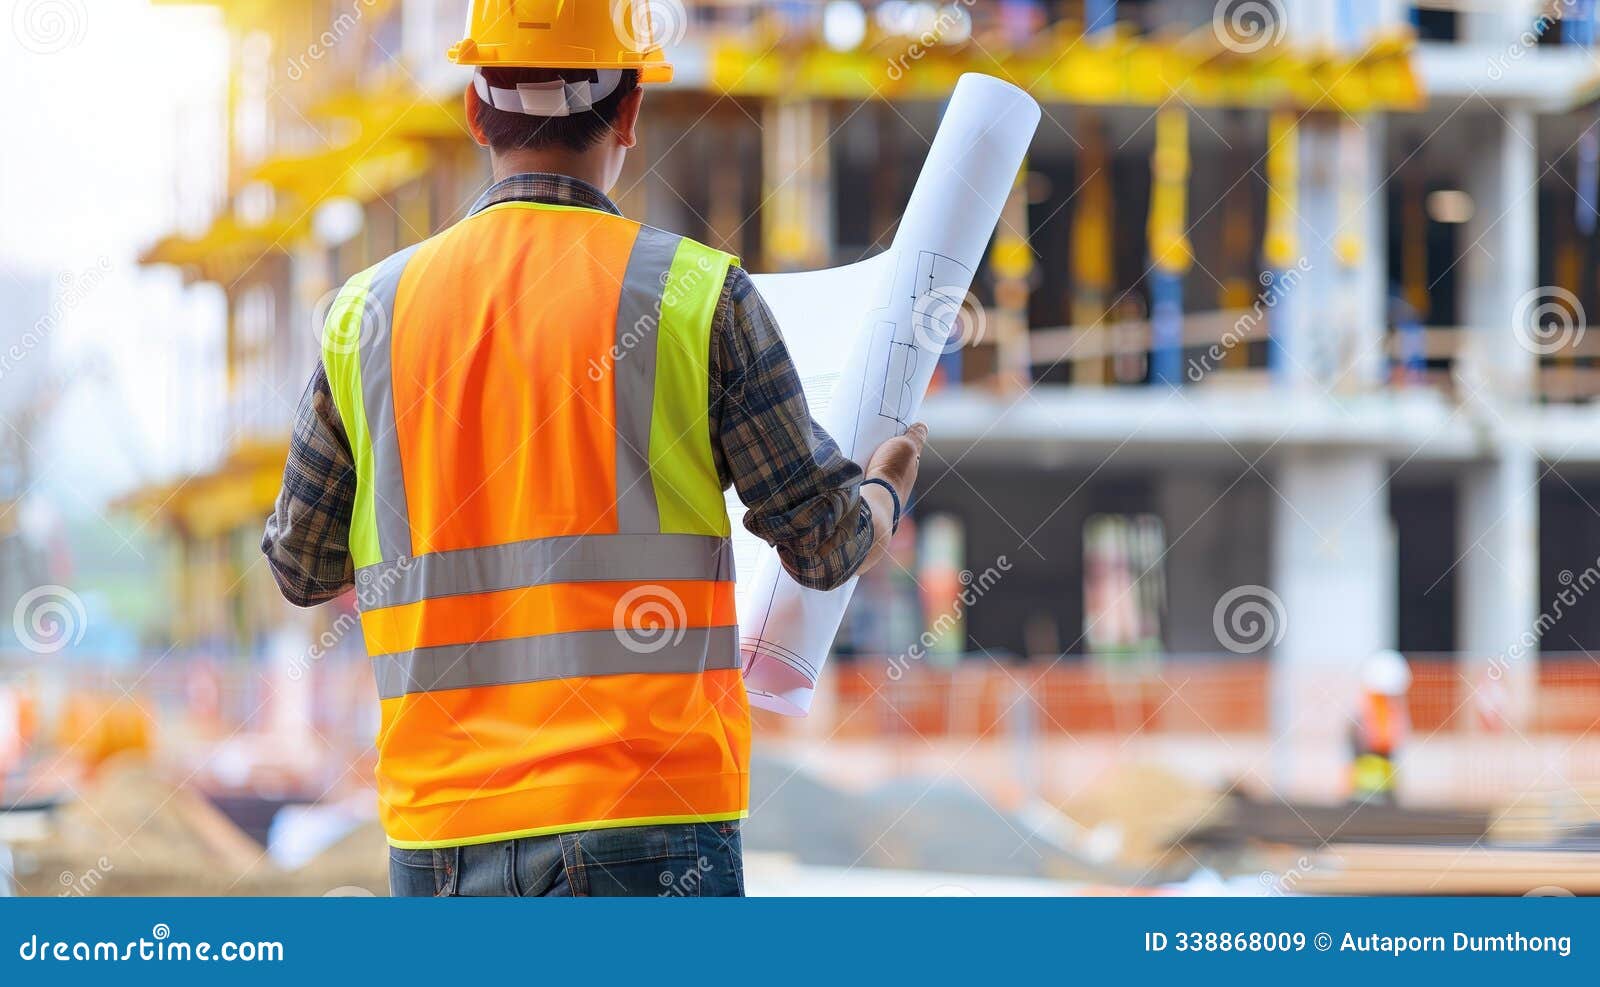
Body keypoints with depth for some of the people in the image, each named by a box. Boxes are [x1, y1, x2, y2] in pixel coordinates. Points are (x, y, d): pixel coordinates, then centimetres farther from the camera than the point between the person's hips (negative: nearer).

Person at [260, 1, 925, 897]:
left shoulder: (370, 310, 7)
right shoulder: (697, 293, -3)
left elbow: (302, 570, 16)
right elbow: (826, 544, 3)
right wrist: (886, 494, 27)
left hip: (439, 828, 4)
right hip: (645, 816, -4)